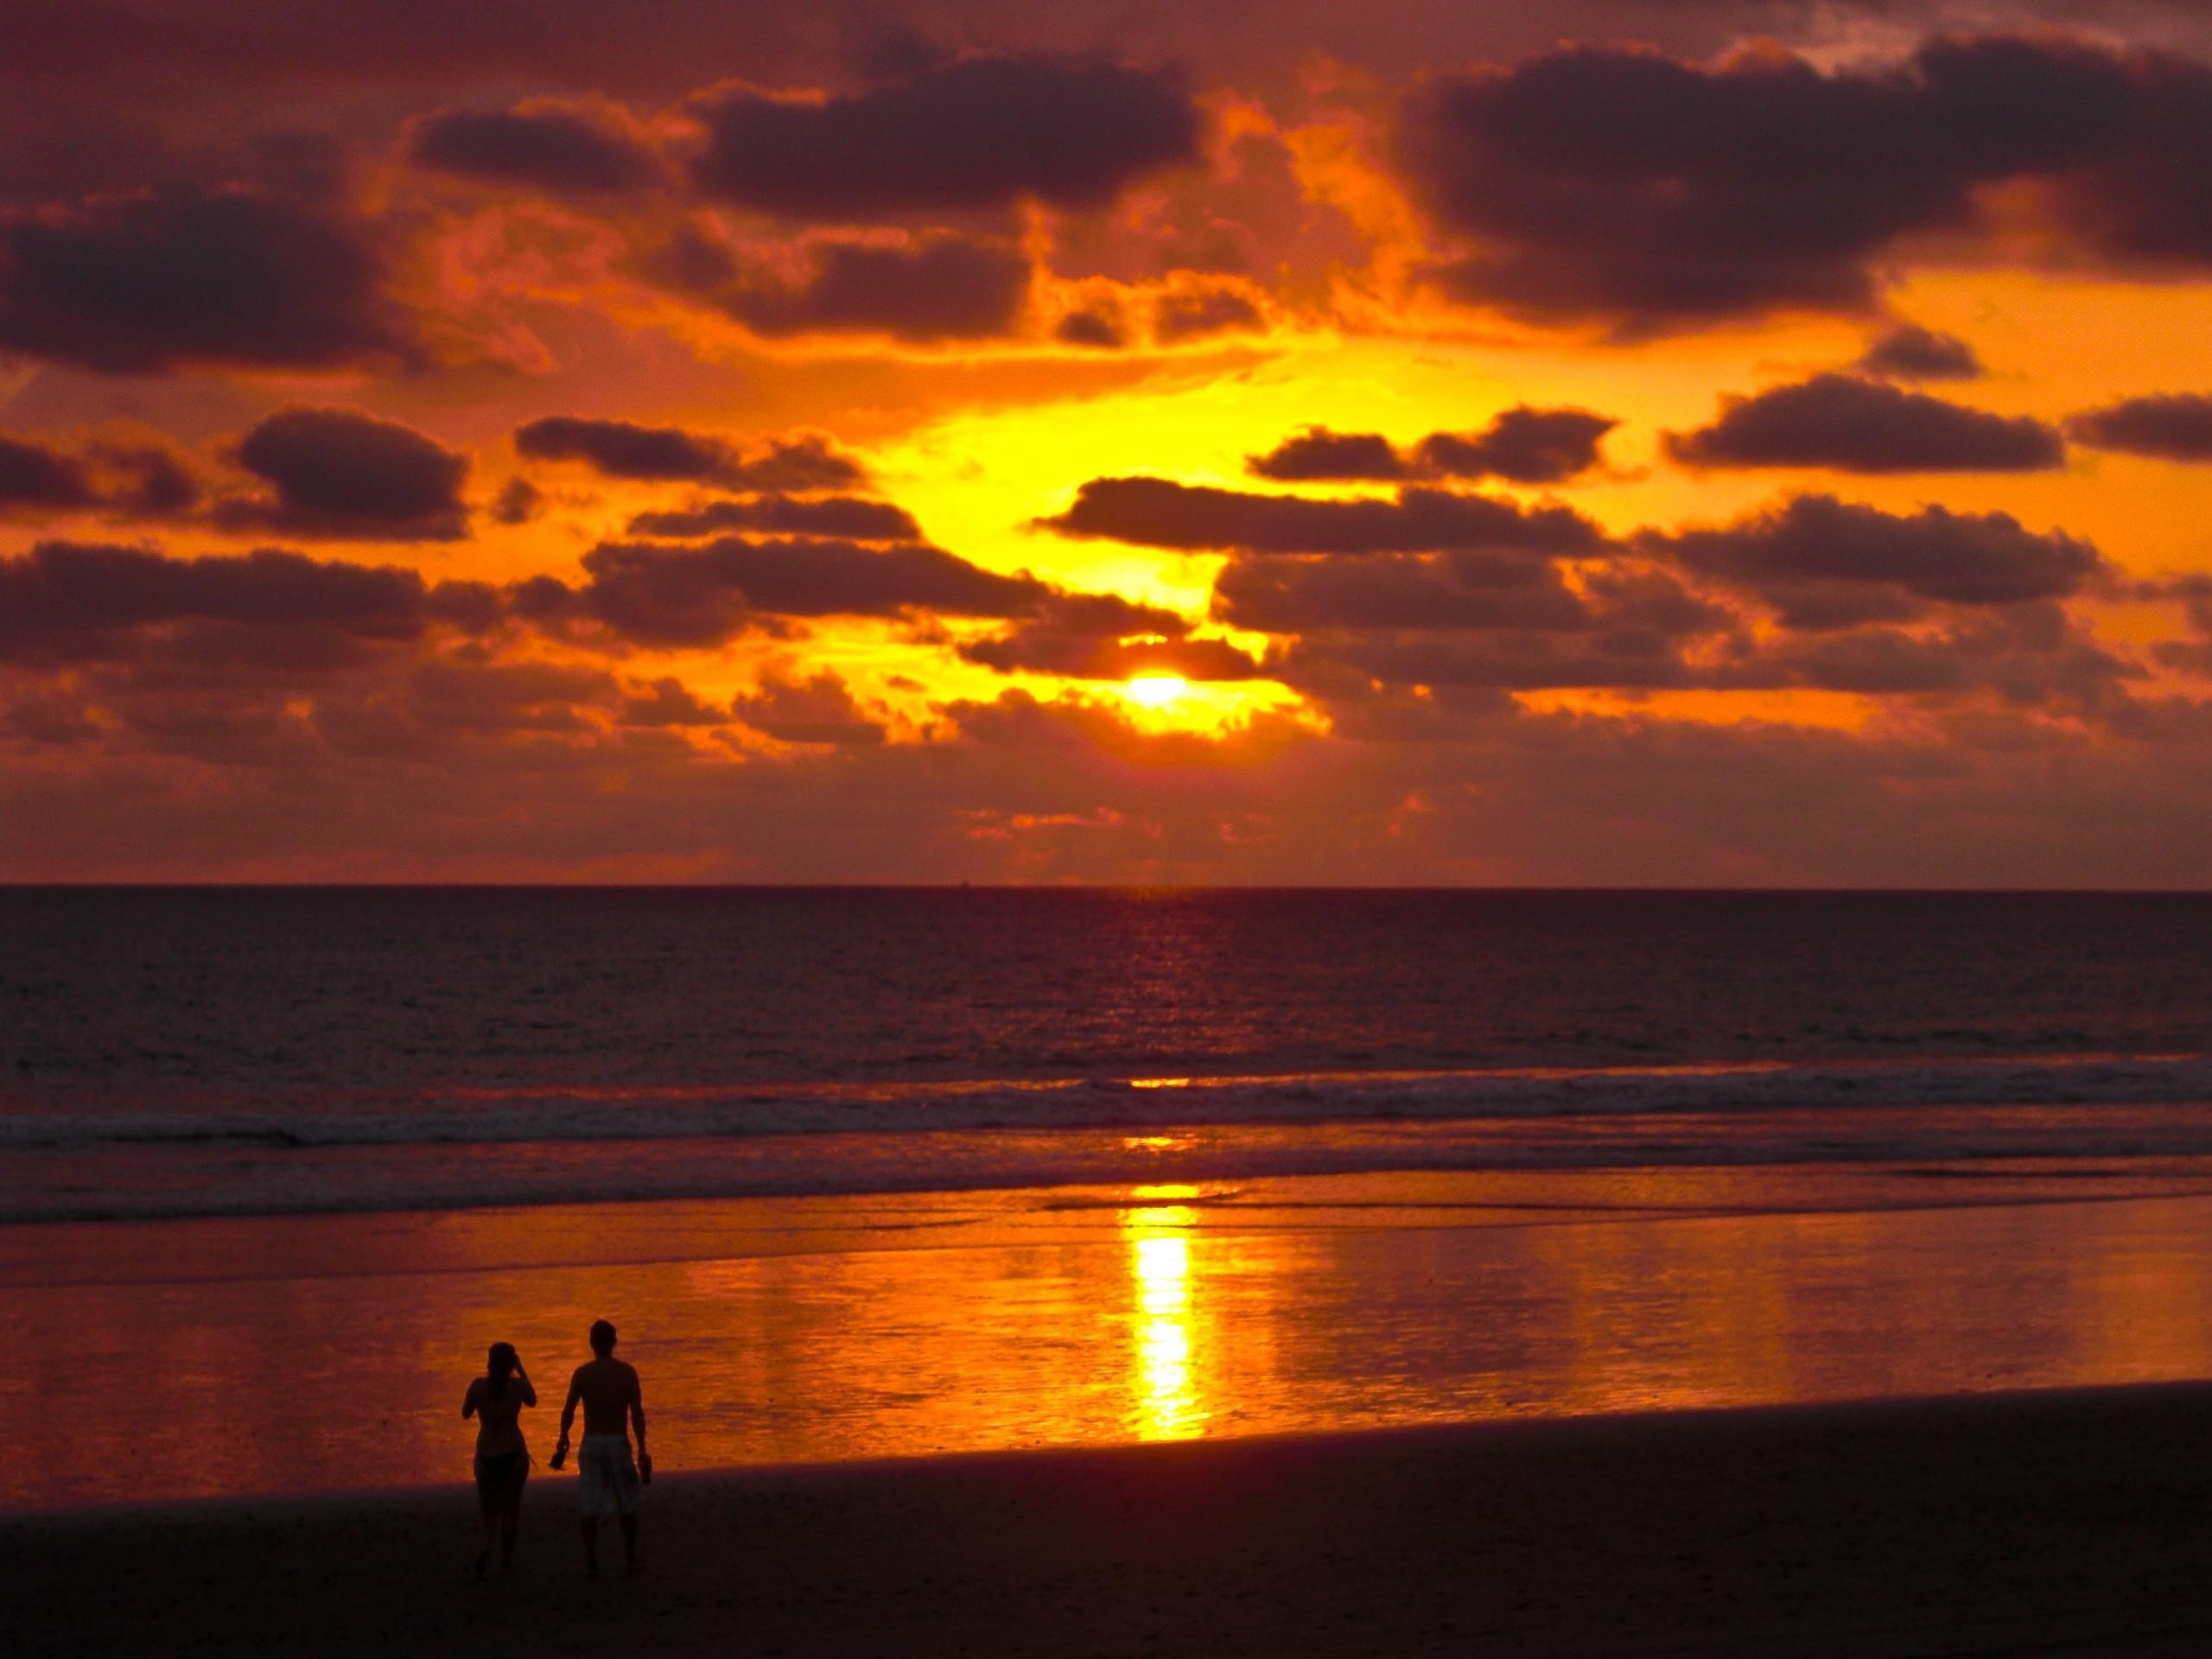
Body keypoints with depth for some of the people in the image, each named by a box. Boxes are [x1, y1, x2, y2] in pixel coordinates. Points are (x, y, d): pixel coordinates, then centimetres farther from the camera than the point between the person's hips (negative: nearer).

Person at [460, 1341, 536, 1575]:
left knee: (489, 1512, 10)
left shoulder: (478, 1385, -8)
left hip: (486, 1456, 1)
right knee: (510, 1509, 15)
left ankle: (485, 1546, -19)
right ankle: (506, 1560, 15)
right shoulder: (518, 1385, -7)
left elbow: (465, 1414, 5)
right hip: (514, 1453, -1)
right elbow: (533, 1401, 15)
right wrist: (521, 1371, 17)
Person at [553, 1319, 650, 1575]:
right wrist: (642, 1449, -3)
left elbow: (568, 1411, -6)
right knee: (627, 1503, 16)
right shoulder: (627, 1373, -3)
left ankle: (591, 1561, -5)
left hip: (591, 1444, -1)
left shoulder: (582, 1373, -5)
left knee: (590, 1506, 2)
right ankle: (631, 1556, 26)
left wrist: (563, 1441, 10)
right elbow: (637, 1413, -6)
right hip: (619, 1443, 1)